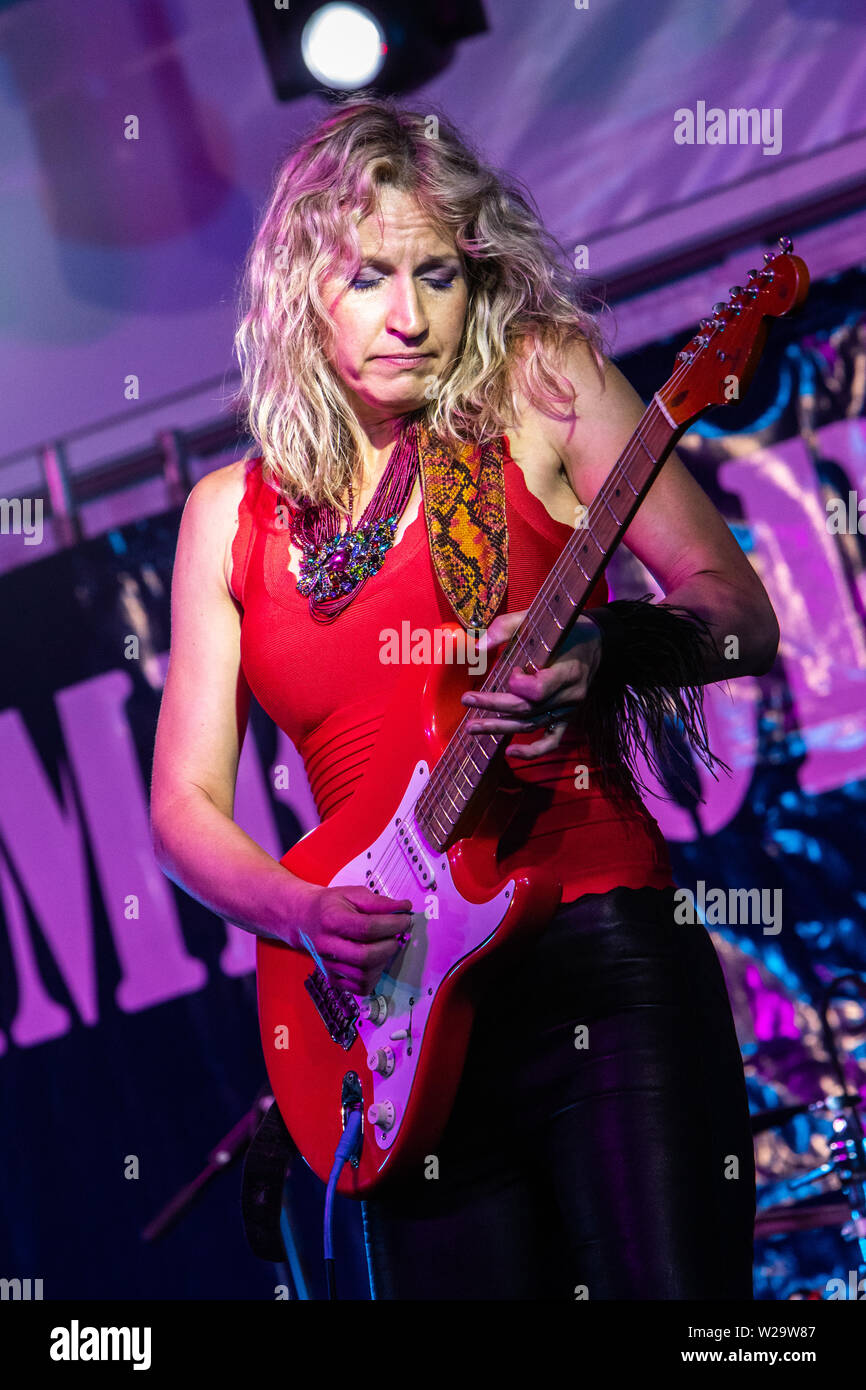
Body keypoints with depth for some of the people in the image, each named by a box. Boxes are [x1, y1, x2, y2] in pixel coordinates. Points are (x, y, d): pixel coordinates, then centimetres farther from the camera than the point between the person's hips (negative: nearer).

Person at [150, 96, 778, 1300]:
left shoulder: (539, 387, 2)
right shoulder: (234, 512, 11)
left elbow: (742, 616, -4)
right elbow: (184, 804, 10)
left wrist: (600, 649, -24)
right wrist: (308, 915, -9)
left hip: (598, 946, -3)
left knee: (669, 1284, -13)